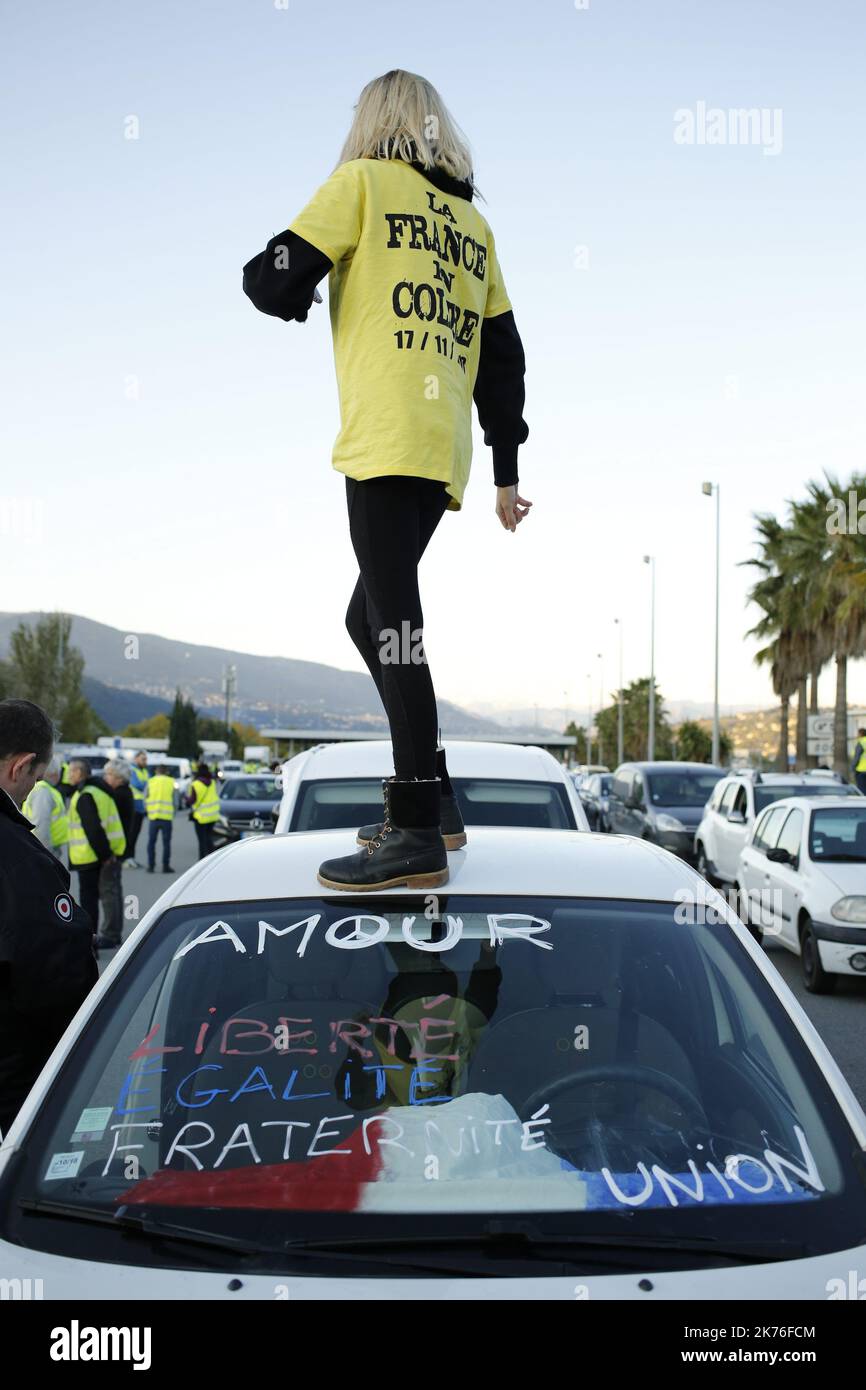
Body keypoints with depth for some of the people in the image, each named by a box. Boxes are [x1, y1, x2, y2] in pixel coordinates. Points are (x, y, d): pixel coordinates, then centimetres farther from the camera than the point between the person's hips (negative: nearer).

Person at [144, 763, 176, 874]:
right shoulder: (172, 782, 2)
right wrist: (173, 812, 18)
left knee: (151, 842, 10)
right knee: (166, 843, 6)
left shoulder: (150, 782, 3)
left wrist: (147, 811, 22)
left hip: (153, 816, 1)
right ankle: (166, 866, 4)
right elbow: (175, 799, 4)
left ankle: (151, 866, 8)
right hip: (167, 816, -1)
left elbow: (145, 799, 4)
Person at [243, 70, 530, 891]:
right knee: (371, 619, 14)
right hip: (446, 452, 7)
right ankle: (432, 799, 14)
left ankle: (418, 836, -15)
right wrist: (506, 469, 23)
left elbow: (275, 283, -2)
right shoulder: (474, 223, 23)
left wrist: (272, 277, 22)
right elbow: (503, 356, 20)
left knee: (393, 623, -12)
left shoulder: (362, 182, 6)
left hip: (386, 440, -7)